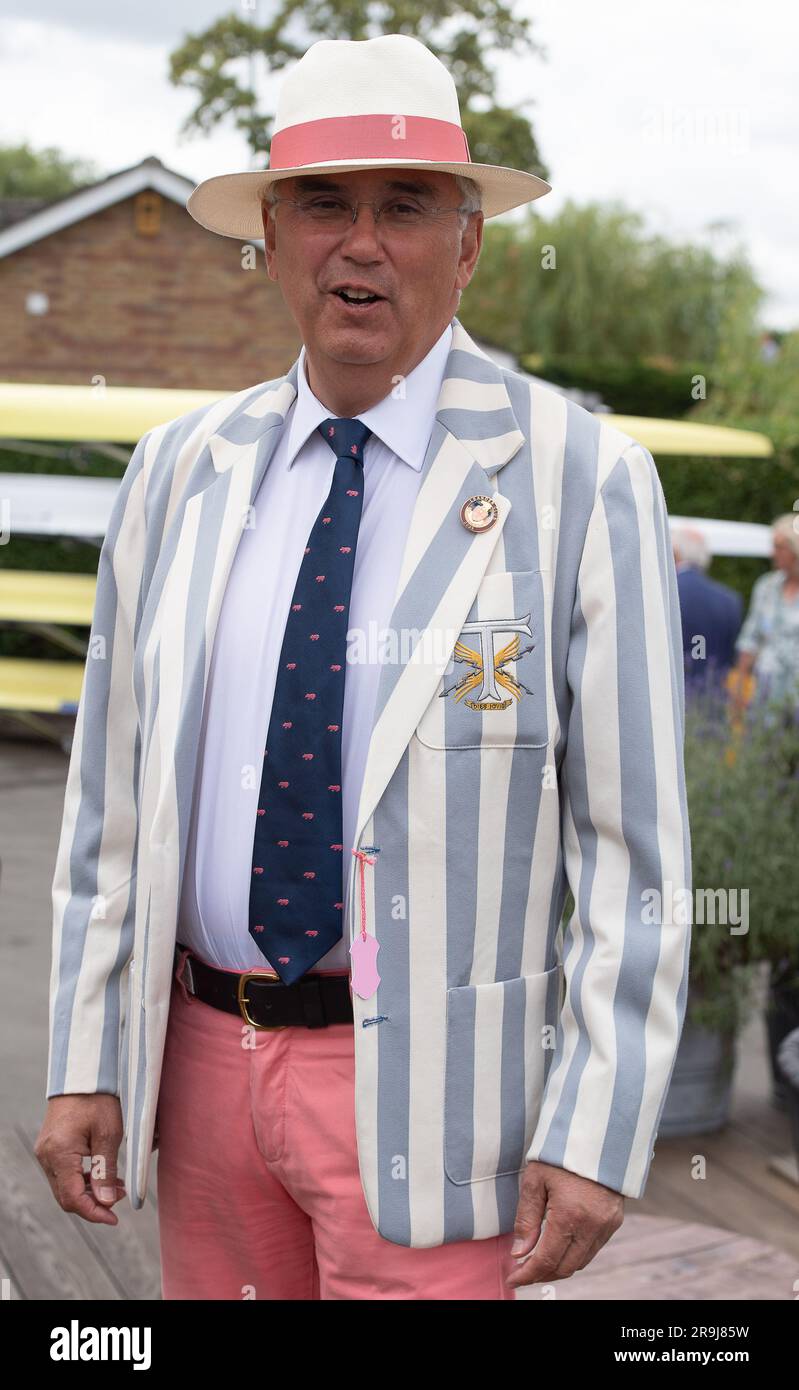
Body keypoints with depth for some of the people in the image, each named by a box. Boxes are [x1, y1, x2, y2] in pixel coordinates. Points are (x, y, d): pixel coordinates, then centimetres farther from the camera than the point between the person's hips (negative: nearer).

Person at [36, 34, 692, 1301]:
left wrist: (596, 1136, -12)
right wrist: (85, 1063, 4)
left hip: (425, 1092, -3)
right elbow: (113, 796, 6)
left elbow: (632, 842, -8)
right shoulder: (179, 473, 3)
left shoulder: (582, 481, -8)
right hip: (203, 1056, 4)